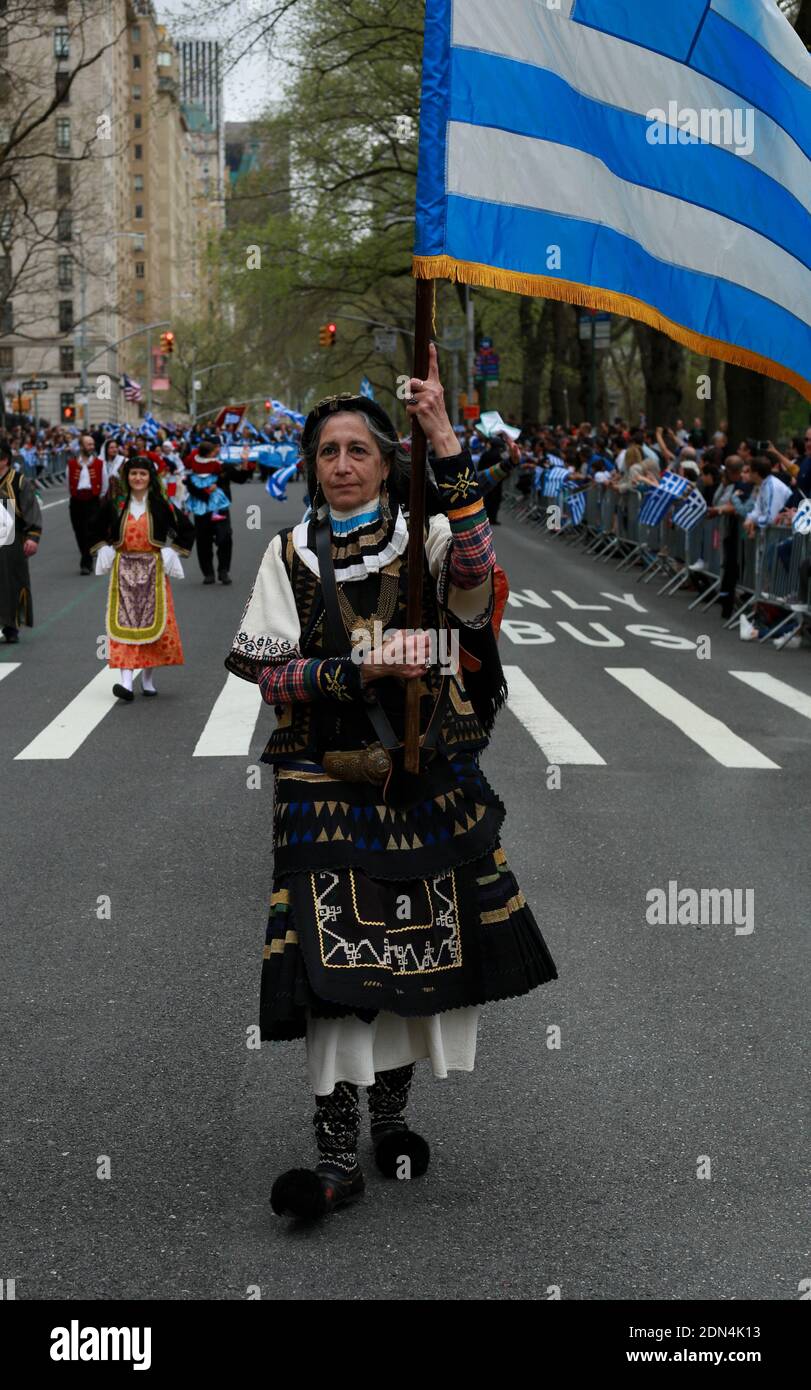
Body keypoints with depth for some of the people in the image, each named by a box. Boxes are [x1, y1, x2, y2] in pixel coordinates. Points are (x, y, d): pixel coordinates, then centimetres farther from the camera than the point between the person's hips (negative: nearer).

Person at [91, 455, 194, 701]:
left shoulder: (161, 506, 1)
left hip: (153, 570, -1)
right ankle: (126, 681, -16)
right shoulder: (116, 505, 6)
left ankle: (148, 676, 15)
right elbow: (99, 531, 23)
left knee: (153, 622, -1)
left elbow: (186, 529, 9)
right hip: (123, 570, 1)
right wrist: (104, 551, 8)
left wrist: (171, 553, 1)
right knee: (124, 623, -8)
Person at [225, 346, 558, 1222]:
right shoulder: (290, 555, 8)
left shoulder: (426, 538, 5)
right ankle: (338, 1155, -5)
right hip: (328, 781, 0)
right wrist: (360, 670, -15)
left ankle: (391, 1111, 24)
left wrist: (448, 446, -25)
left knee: (418, 947, 5)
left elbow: (474, 574, -19)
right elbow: (263, 671, 0)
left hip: (426, 780, 1)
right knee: (332, 957, -8)